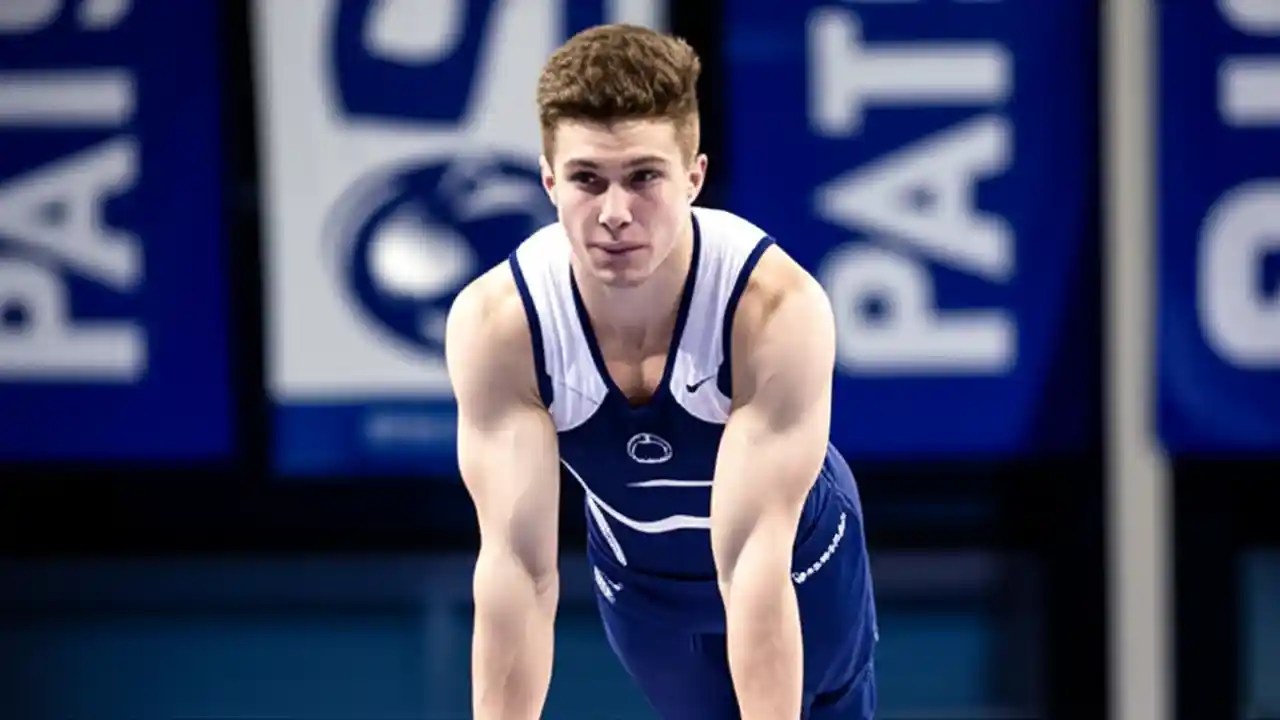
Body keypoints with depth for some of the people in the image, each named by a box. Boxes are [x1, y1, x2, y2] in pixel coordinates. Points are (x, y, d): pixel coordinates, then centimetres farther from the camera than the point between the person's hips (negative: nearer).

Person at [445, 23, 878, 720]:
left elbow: (753, 557, -42)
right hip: (638, 583, 1)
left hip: (797, 562, -1)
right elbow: (518, 565, -35)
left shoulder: (776, 307, -40)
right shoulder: (495, 322, -34)